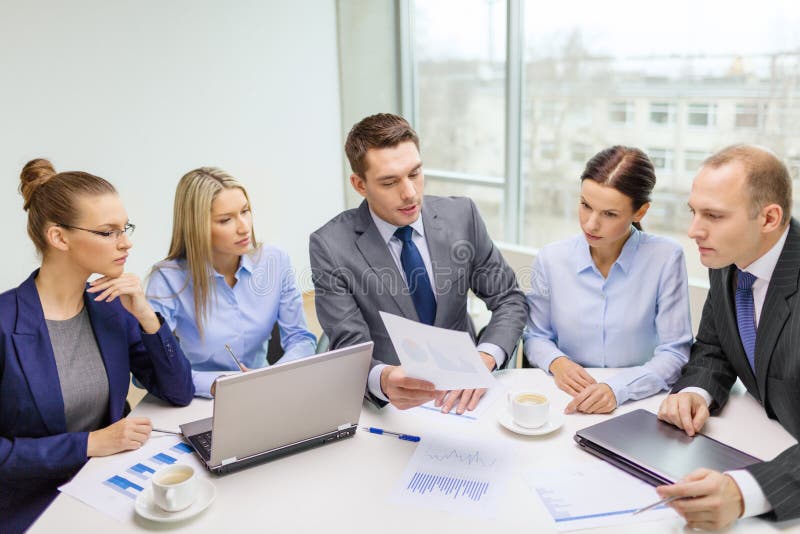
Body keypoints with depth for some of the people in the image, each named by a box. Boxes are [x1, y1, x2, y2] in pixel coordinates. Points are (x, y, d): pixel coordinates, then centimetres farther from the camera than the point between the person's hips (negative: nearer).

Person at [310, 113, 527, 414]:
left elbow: (509, 300, 3)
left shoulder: (461, 215, -2)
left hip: (461, 388, 2)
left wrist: (484, 359, -17)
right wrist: (384, 380, -36)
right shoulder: (330, 246, -11)